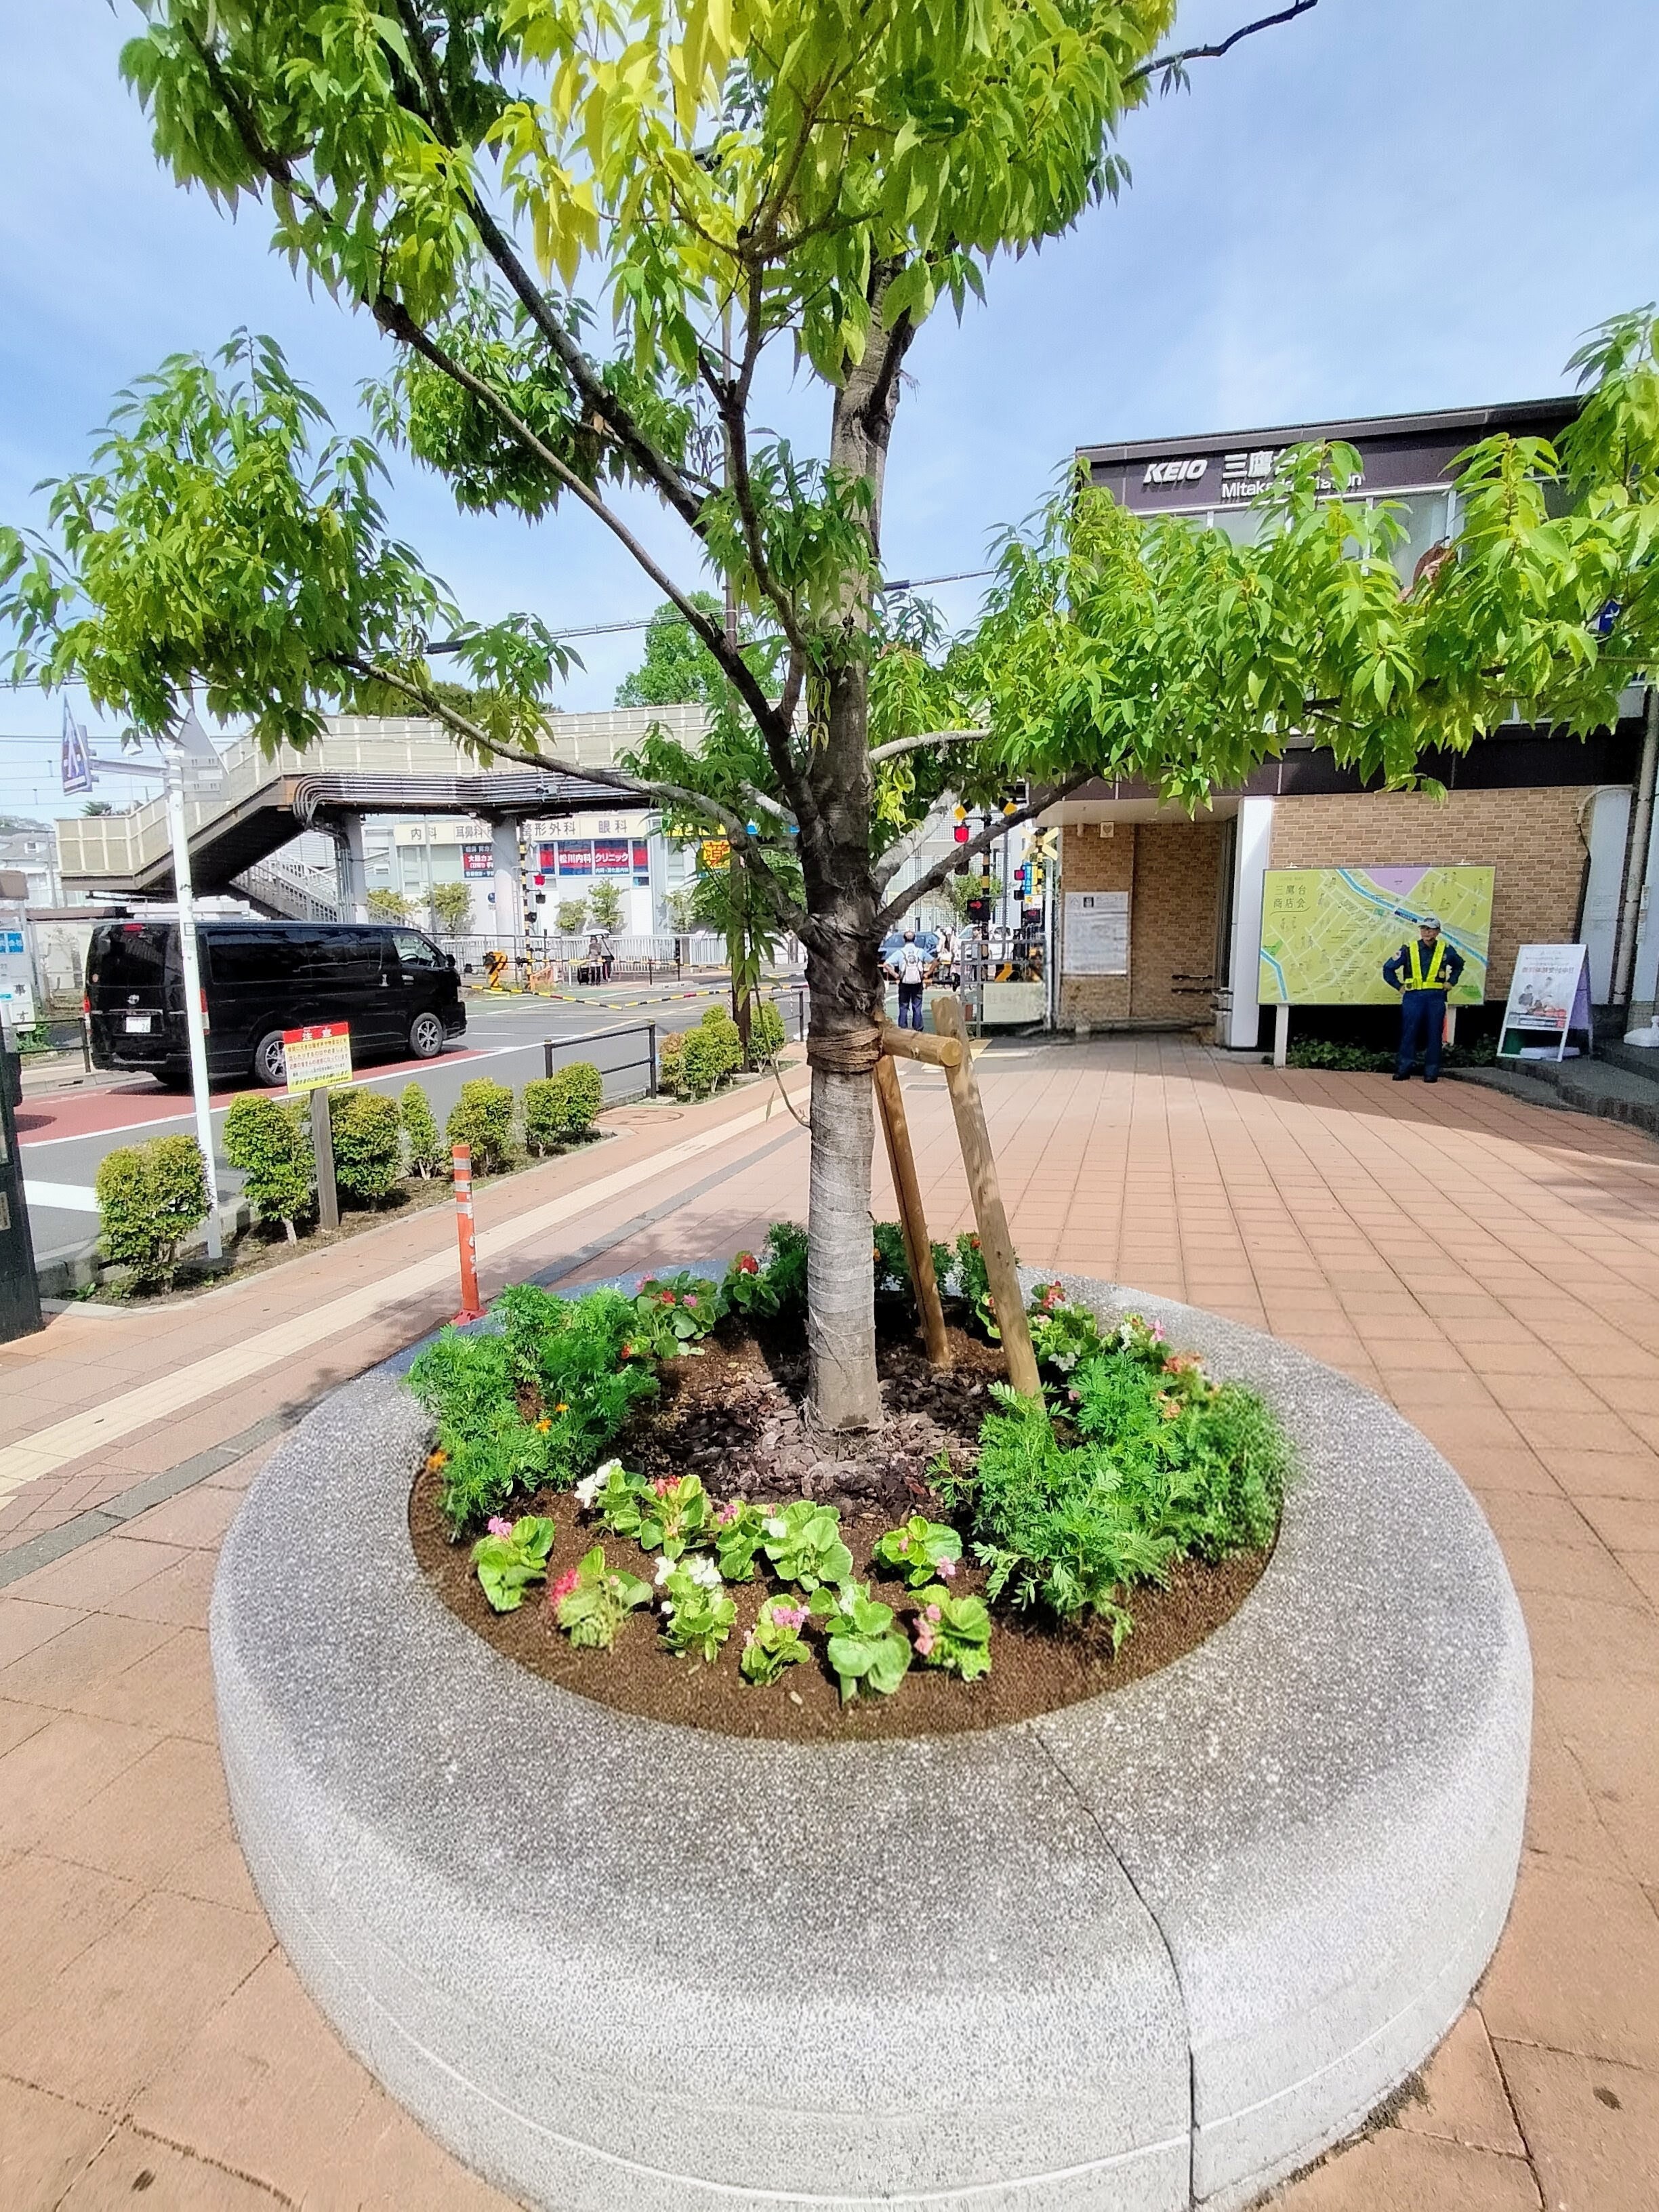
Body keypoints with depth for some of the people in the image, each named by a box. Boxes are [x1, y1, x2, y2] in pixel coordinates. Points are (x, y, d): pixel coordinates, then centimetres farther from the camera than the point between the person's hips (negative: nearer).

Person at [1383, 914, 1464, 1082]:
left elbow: (1459, 965, 26)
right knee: (1409, 1033, -1)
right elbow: (1388, 968, 8)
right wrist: (1399, 986, 4)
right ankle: (1403, 1069, 4)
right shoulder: (1408, 950, 0)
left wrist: (1451, 982, 16)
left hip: (1436, 998, 1)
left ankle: (1431, 1072, 9)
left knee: (1434, 1035, 3)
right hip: (1413, 997, -1)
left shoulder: (1446, 950, 6)